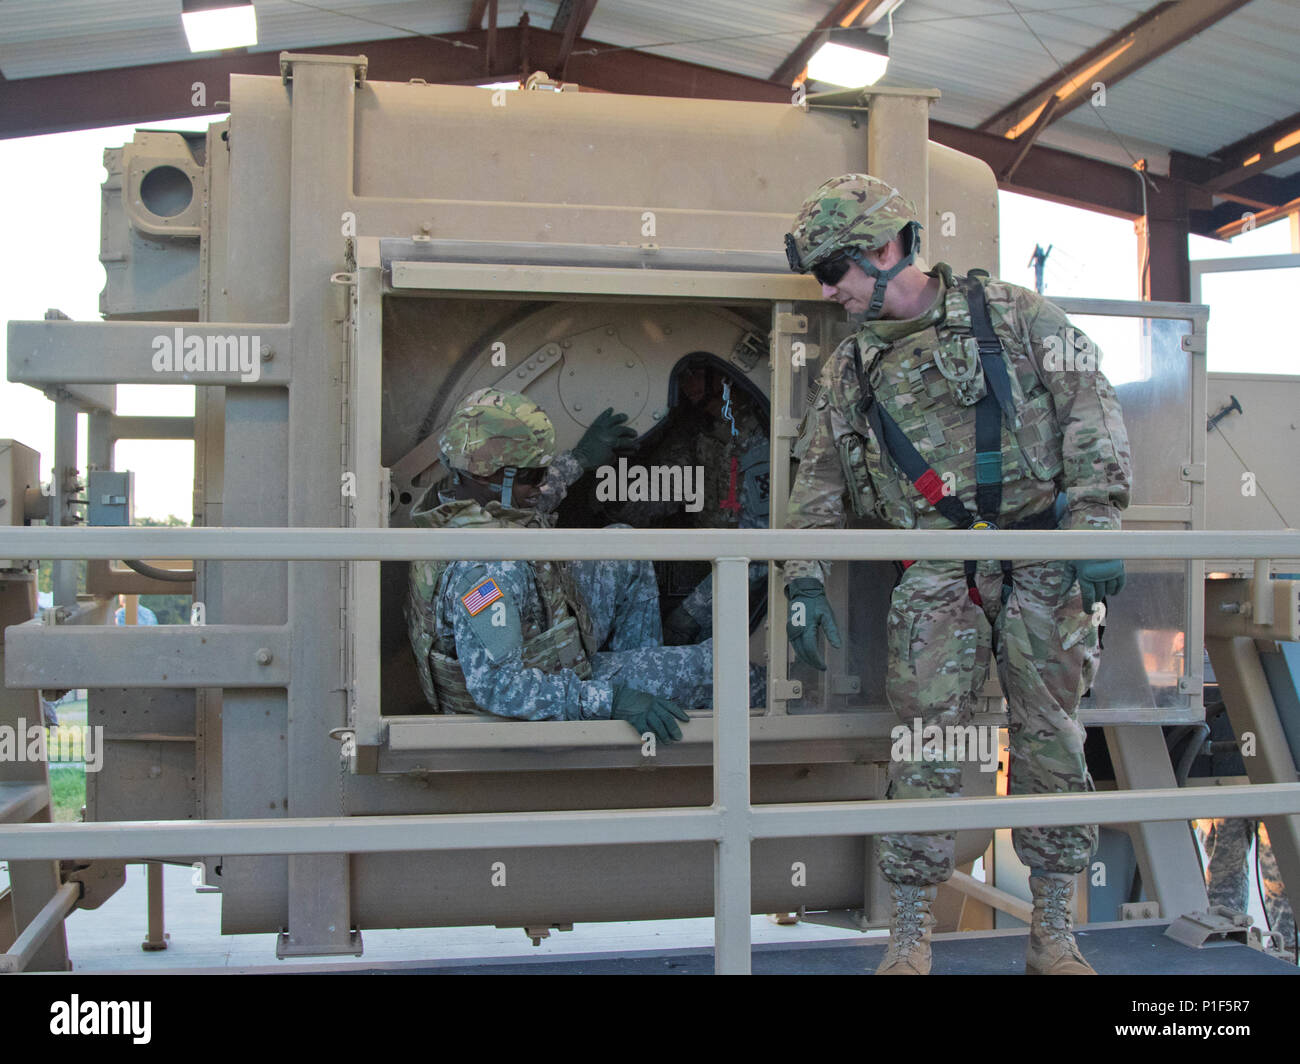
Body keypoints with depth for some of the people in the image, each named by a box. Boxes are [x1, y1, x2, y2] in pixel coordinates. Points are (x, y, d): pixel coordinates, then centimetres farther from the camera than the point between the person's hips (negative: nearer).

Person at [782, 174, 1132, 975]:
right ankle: (911, 937, 8)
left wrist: (1095, 525, -12)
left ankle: (1055, 935, 16)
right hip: (937, 577, 2)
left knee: (1052, 744, 3)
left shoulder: (1014, 316, 1)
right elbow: (820, 480, 14)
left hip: (1041, 564, -2)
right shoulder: (850, 369, 12)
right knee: (925, 748, -2)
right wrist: (805, 579, 5)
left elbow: (1091, 410, -4)